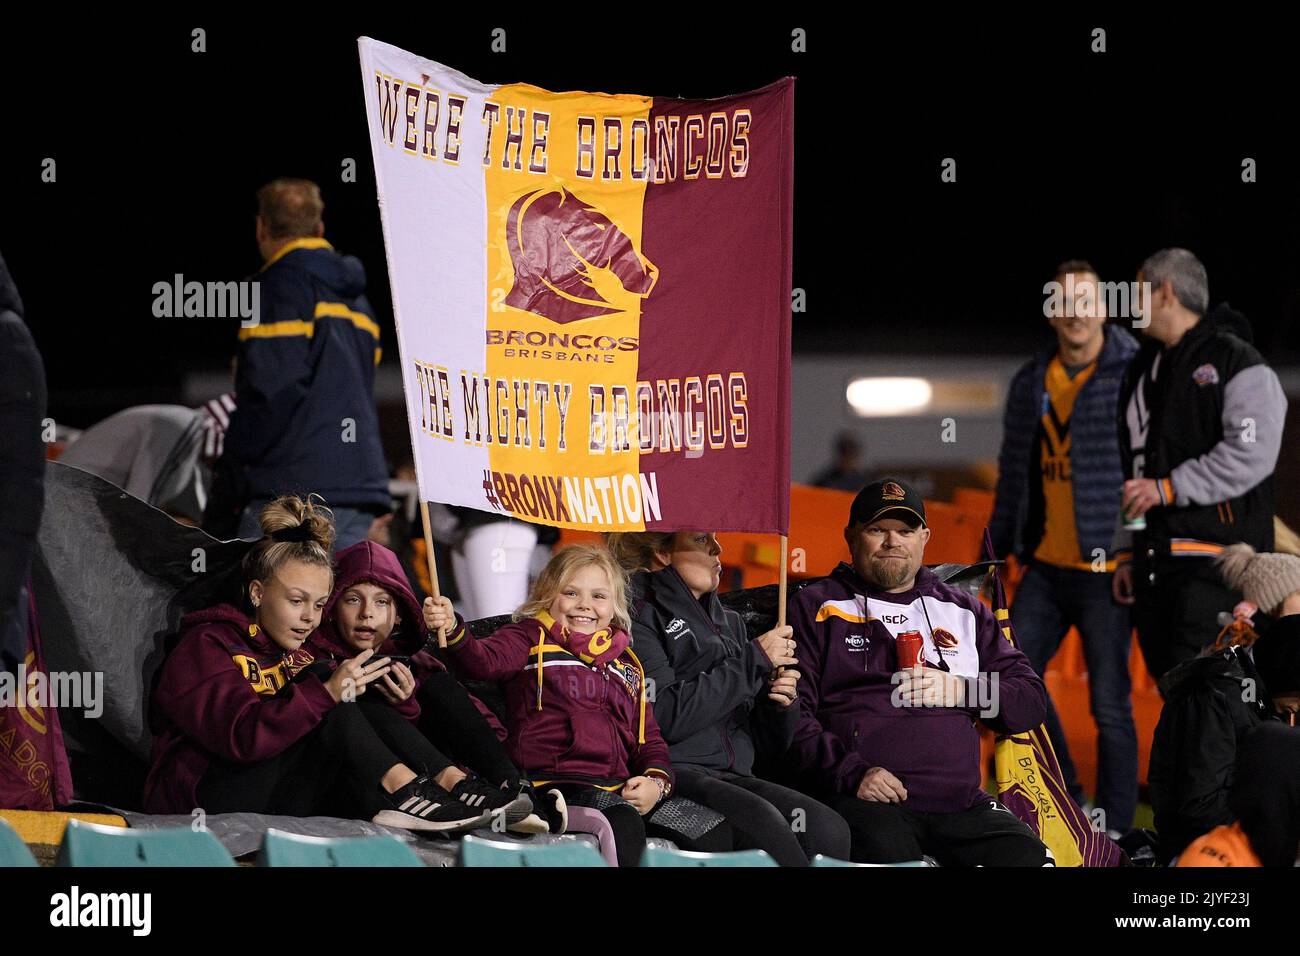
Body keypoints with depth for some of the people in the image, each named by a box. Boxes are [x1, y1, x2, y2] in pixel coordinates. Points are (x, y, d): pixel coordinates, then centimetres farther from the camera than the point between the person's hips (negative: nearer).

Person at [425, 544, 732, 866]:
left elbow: (649, 736, 25)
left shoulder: (626, 662, 25)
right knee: (625, 827, -36)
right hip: (556, 782, -6)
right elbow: (485, 660, -13)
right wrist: (453, 629, -35)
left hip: (619, 789, 6)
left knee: (714, 833, -7)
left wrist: (656, 781, 3)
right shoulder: (531, 639, 9)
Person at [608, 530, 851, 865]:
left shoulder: (728, 622, 24)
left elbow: (769, 742, 25)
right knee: (762, 821, -35)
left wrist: (782, 703, 1)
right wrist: (754, 660, -7)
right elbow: (665, 716, -14)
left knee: (828, 827, -23)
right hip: (672, 773, -6)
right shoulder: (641, 613, 3)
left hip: (731, 776, 6)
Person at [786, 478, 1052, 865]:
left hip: (961, 801, 4)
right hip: (866, 801, -3)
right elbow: (792, 713, 1)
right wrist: (851, 773, -14)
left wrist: (960, 690, 0)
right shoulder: (817, 608, 13)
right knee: (887, 853, -36)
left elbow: (1032, 700, 19)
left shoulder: (964, 611, 25)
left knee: (1029, 857, -23)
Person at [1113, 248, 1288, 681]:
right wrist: (1126, 552, 21)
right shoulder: (1143, 369, 21)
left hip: (1214, 559, -8)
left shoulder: (1235, 361, -6)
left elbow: (1251, 455, -18)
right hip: (1154, 560, 9)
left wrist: (1167, 489, -20)